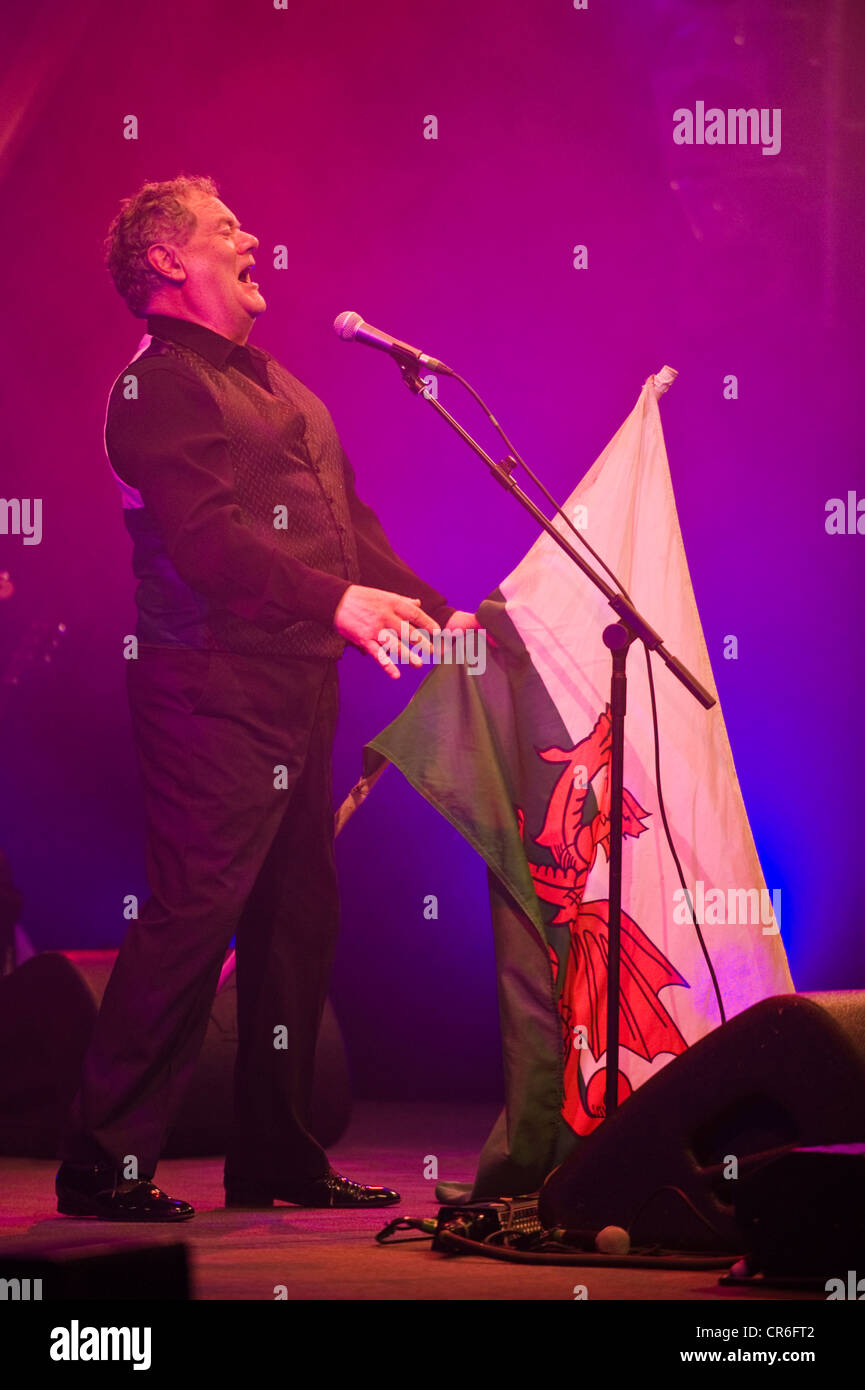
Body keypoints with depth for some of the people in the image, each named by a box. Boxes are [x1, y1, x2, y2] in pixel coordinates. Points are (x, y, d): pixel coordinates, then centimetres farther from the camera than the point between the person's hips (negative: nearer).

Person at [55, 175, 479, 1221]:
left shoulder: (272, 381, 22)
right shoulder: (157, 385, -8)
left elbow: (346, 516, 22)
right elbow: (206, 535, -20)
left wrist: (432, 613, 13)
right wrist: (334, 599, -26)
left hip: (298, 686, 9)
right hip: (214, 691, -9)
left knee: (298, 919, 11)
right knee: (193, 915, -10)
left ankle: (276, 1157, 19)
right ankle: (104, 1163, -3)